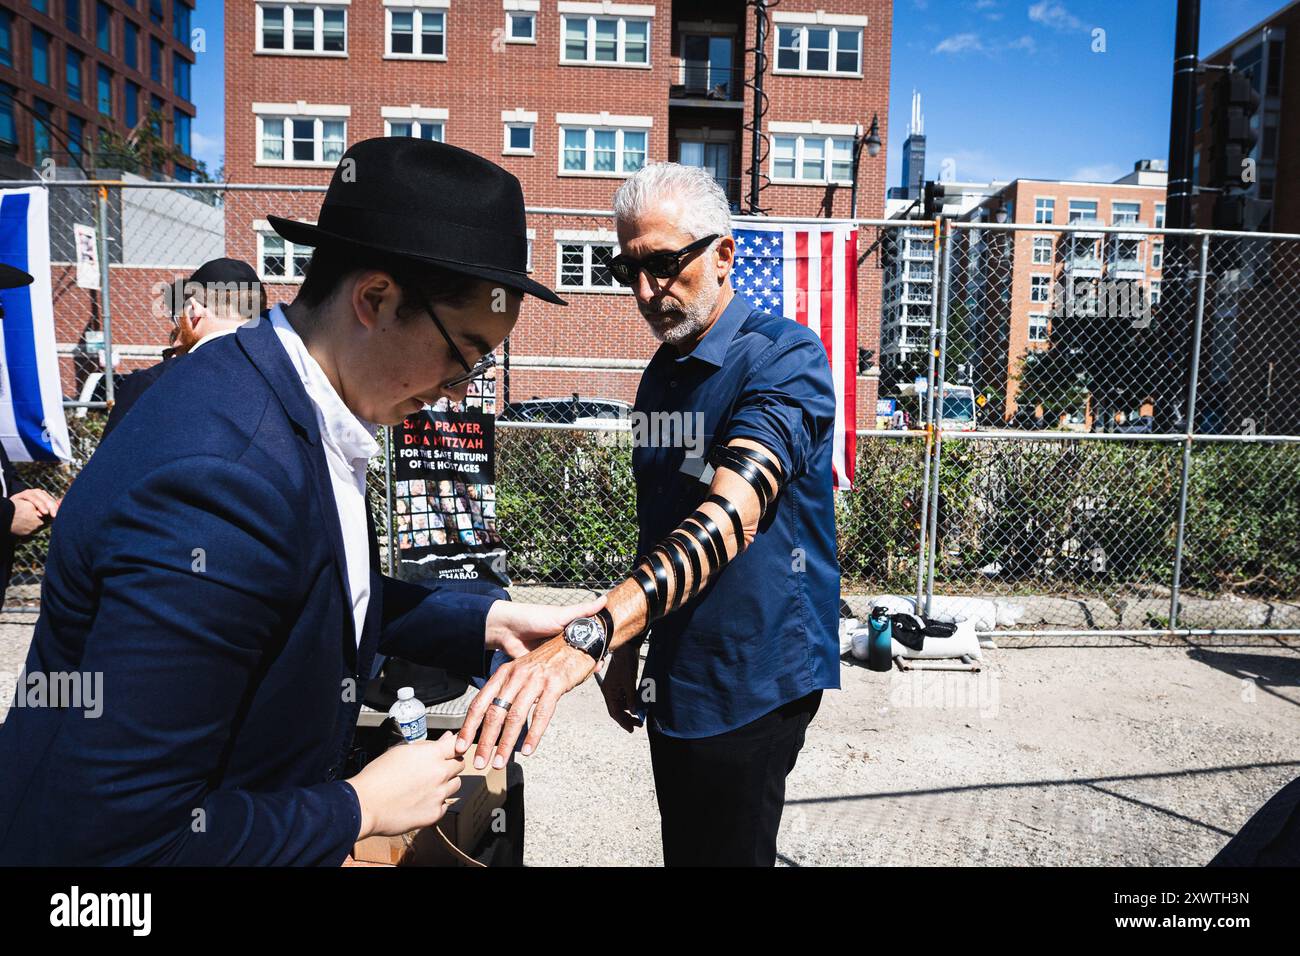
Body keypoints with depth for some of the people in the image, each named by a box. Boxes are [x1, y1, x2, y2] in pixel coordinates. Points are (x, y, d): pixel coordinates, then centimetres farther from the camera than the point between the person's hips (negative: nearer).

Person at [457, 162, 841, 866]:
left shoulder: (784, 356, -18)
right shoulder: (662, 371, 7)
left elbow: (729, 516, -34)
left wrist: (588, 635, -45)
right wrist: (625, 647, 15)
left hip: (747, 686, -7)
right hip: (675, 677, 8)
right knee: (681, 850, 22)